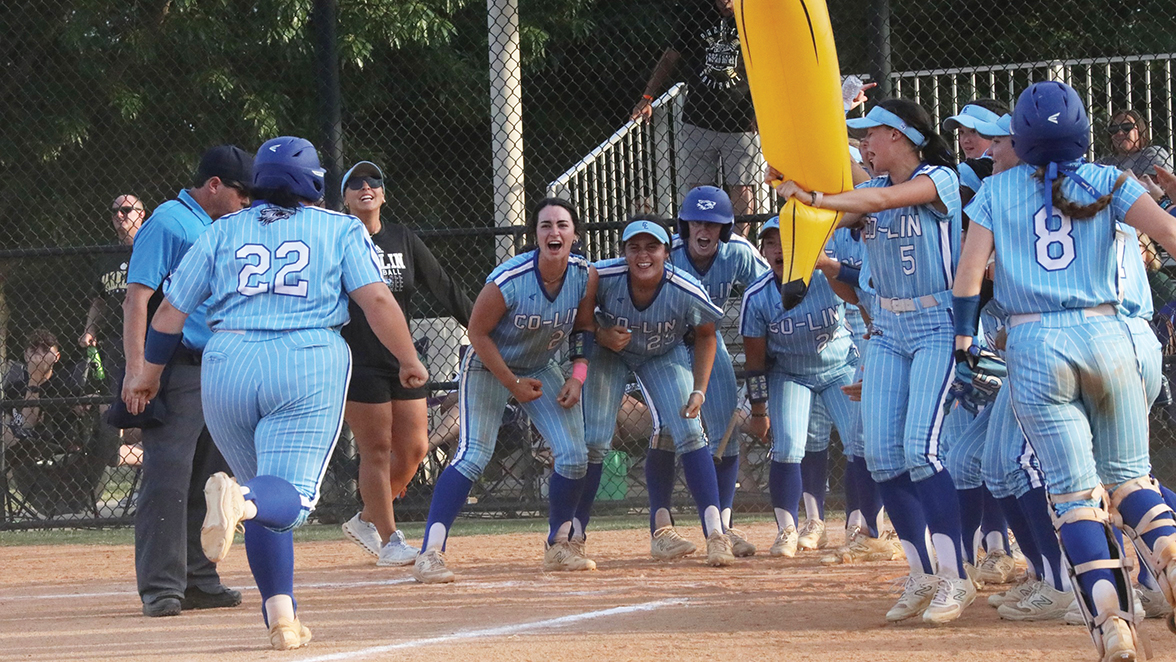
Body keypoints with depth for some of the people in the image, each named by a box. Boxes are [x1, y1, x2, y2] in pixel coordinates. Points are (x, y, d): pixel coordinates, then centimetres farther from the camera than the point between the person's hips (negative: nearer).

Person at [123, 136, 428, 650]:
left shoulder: (224, 231, 15)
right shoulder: (341, 229, 9)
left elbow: (172, 308, 15)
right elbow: (377, 300, -3)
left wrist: (148, 373, 27)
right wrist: (409, 361, 8)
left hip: (227, 366, 3)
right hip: (308, 365, -3)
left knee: (266, 496, 16)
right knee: (290, 495, -10)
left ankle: (281, 617, 9)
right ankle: (241, 500, -46)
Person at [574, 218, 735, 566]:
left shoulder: (687, 291, -29)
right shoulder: (602, 277, -30)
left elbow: (705, 334, -8)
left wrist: (699, 390, -14)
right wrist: (600, 334, -29)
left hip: (664, 356, 0)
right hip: (609, 352, 1)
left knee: (689, 433, -15)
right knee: (593, 441, -2)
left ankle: (715, 533, -17)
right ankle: (574, 533, 16)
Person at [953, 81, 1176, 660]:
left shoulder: (996, 190, 8)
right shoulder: (1107, 182, 6)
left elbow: (970, 267, 2)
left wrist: (964, 338, 4)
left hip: (1034, 347, 0)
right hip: (1105, 336, 0)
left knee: (1074, 491, -2)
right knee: (1128, 475, 12)